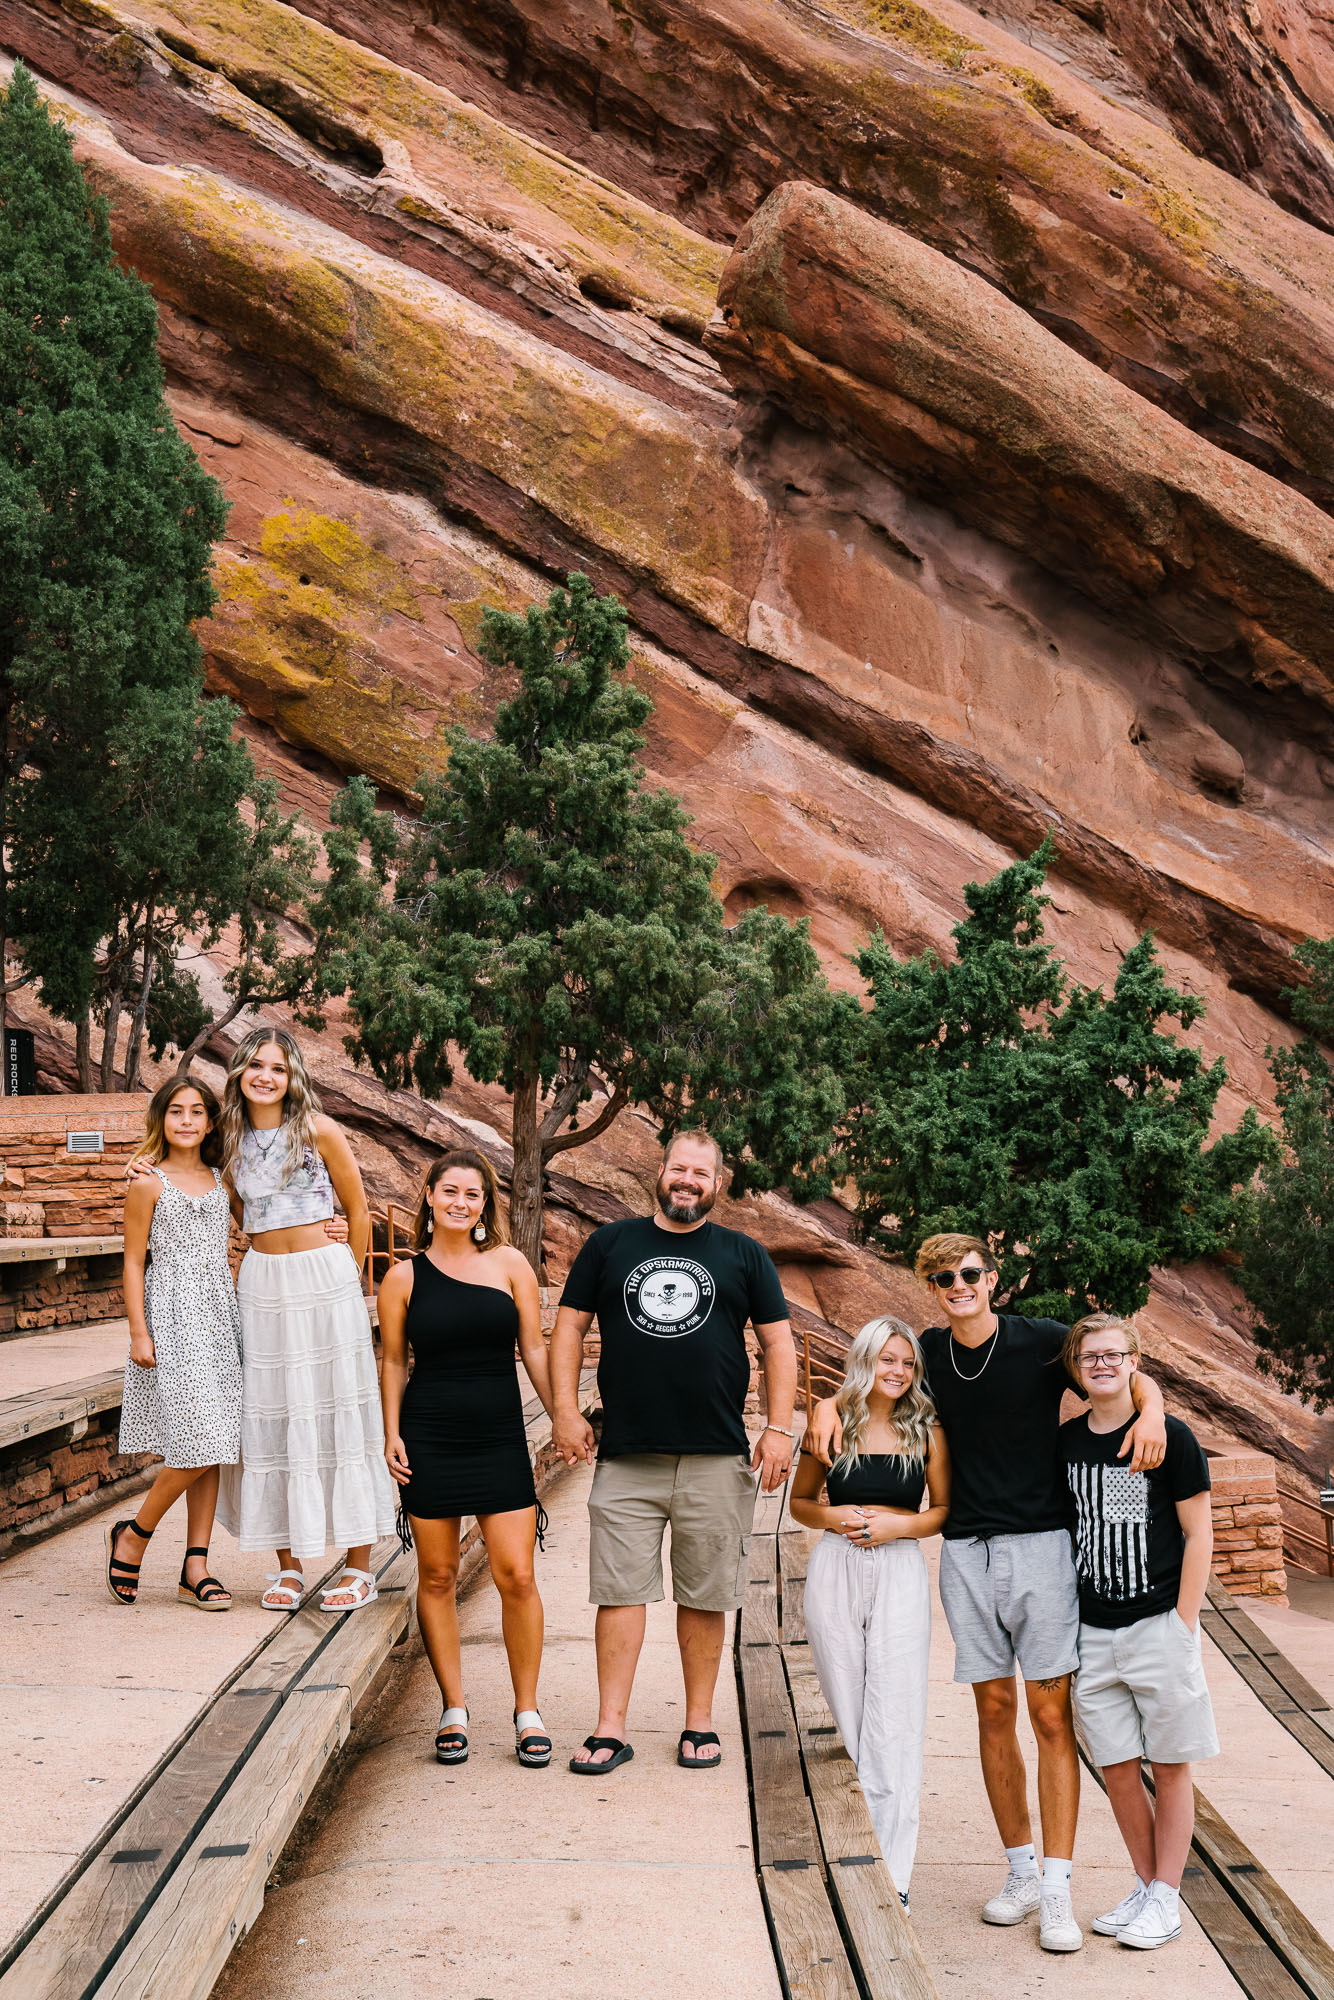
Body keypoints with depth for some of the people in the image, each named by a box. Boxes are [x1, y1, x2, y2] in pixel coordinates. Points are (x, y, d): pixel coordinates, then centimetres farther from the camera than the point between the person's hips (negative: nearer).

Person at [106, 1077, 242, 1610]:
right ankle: (132, 1536, 9)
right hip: (172, 1313, -6)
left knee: (212, 1445, 2)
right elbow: (134, 1262, -3)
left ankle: (196, 1568, 6)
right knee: (198, 1447, -12)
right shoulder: (148, 1182, -2)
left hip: (218, 1315, 6)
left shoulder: (219, 1179, 13)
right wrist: (138, 1332, -9)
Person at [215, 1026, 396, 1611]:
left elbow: (359, 1210, 2)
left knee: (337, 1413, -2)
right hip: (260, 1283, 4)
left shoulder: (318, 1130, -4)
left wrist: (350, 1280, 4)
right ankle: (288, 1567, 11)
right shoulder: (233, 1140, 8)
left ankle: (359, 1568, 4)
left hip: (324, 1278, -4)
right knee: (269, 1418, 3)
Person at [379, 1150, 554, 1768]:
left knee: (516, 1577, -4)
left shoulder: (509, 1264, 4)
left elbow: (535, 1349, 6)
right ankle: (453, 1710, 19)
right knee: (437, 1576, 6)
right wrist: (392, 1434, 0)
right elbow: (393, 1362, 8)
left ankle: (527, 1712, 11)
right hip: (429, 1440, 0)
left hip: (500, 1439, 0)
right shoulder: (404, 1277, 2)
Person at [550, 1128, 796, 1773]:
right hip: (625, 1455, 0)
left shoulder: (744, 1255, 10)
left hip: (717, 1458, 0)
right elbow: (569, 1326, 10)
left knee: (705, 1596, 5)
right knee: (620, 1591, -1)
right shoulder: (610, 1244, 10)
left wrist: (779, 1428, -1)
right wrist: (565, 1410, 0)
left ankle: (699, 1723, 16)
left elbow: (778, 1343, 9)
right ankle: (611, 1730, 4)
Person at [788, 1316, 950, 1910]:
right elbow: (799, 1501, 14)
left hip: (899, 1575, -1)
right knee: (843, 1716, 8)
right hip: (835, 1571, 1)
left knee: (892, 1725, -5)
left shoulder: (926, 1430, 3)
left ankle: (890, 1875, -1)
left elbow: (945, 1509, 8)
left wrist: (899, 1525, -8)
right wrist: (832, 1516, -5)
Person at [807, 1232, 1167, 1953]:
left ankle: (1057, 1889, -2)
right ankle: (1019, 1872, 19)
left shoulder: (1043, 1343, -6)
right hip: (966, 1550, 3)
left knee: (1050, 1712, -4)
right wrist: (828, 1405, -3)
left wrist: (1150, 1410, -21)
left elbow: (1134, 1376, 1)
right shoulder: (929, 1352, 4)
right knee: (994, 1708, 8)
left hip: (1041, 1543, -3)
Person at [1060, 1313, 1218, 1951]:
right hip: (1092, 1630, 4)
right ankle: (1145, 1887, 23)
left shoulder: (1169, 1436, -7)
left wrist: (1183, 1625, -9)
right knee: (1117, 1769, 8)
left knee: (1169, 1767, 5)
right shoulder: (1065, 1442, 5)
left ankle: (1166, 1899, 15)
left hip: (1159, 1625, -4)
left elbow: (1199, 1534, -5)